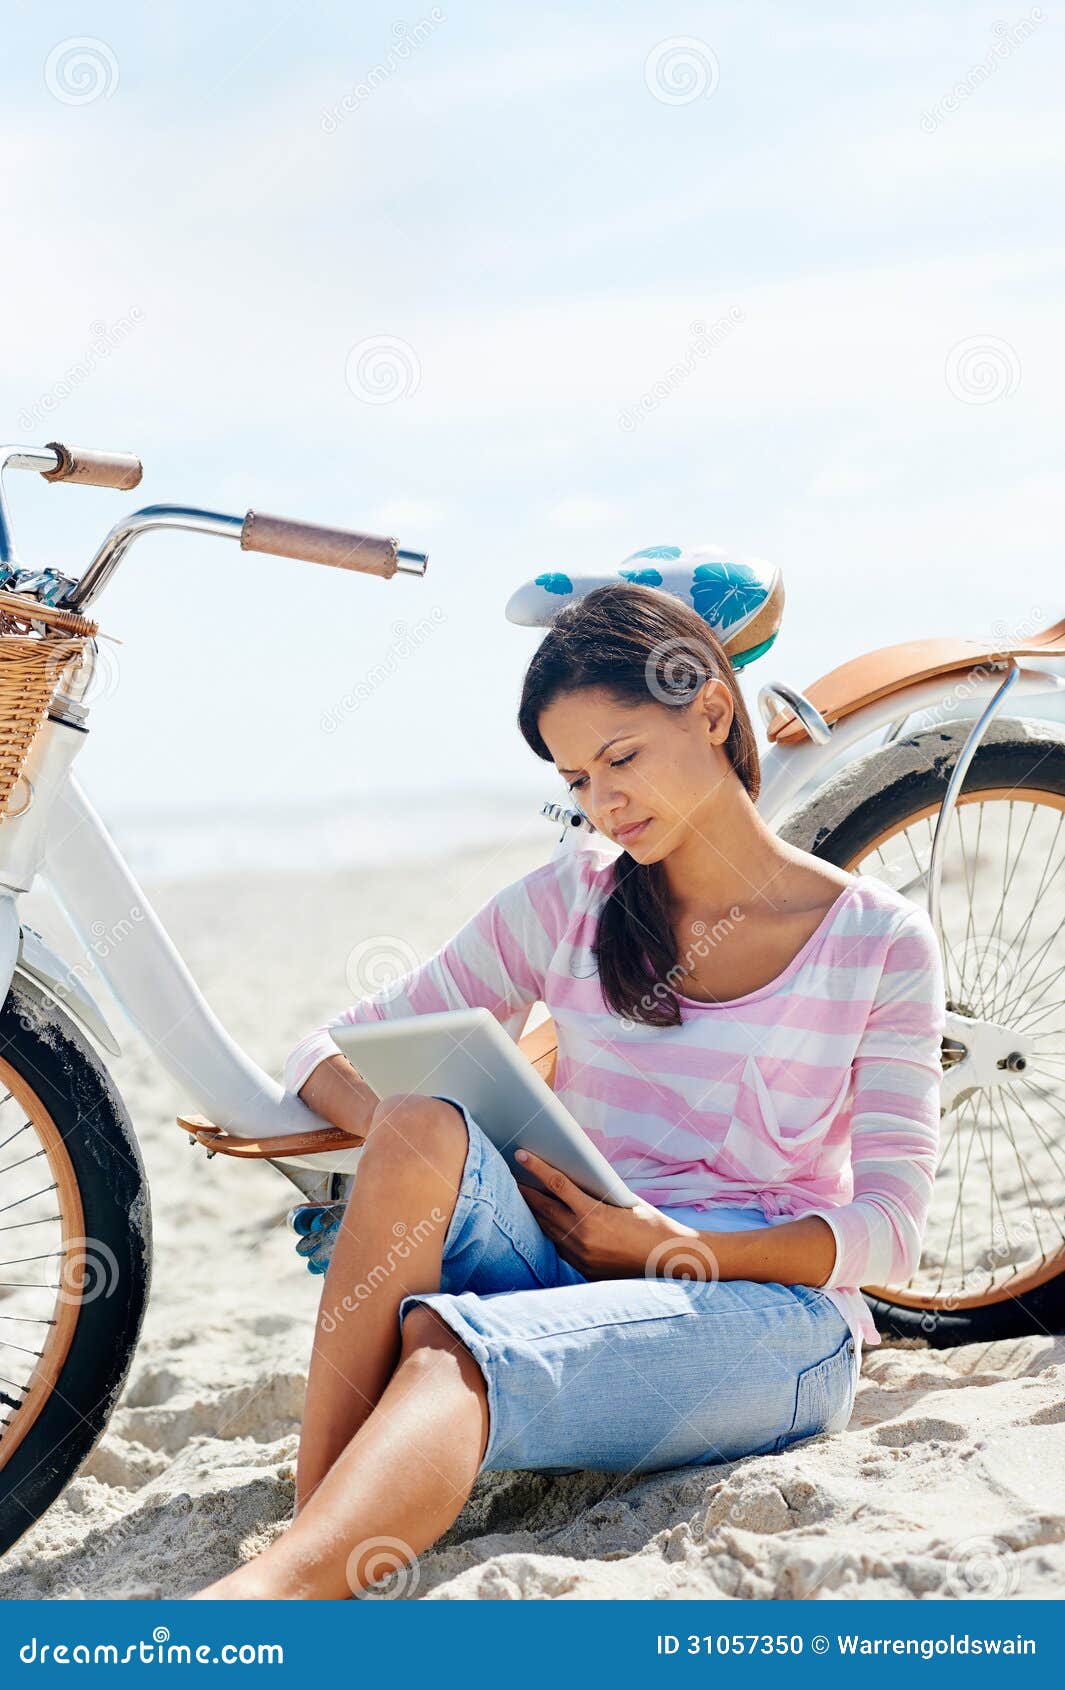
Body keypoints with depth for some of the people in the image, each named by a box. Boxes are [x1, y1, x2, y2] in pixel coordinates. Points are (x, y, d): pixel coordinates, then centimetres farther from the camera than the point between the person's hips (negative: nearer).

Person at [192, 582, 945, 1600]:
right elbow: (330, 1052, 13)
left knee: (450, 1346, -36)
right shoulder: (564, 904, 13)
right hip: (573, 1283, 4)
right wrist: (405, 1140, -12)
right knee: (423, 1131, -30)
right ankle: (316, 1529, -39)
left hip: (766, 1304, -3)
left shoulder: (879, 941, 4)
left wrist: (667, 1244, -17)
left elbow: (890, 1231, -1)